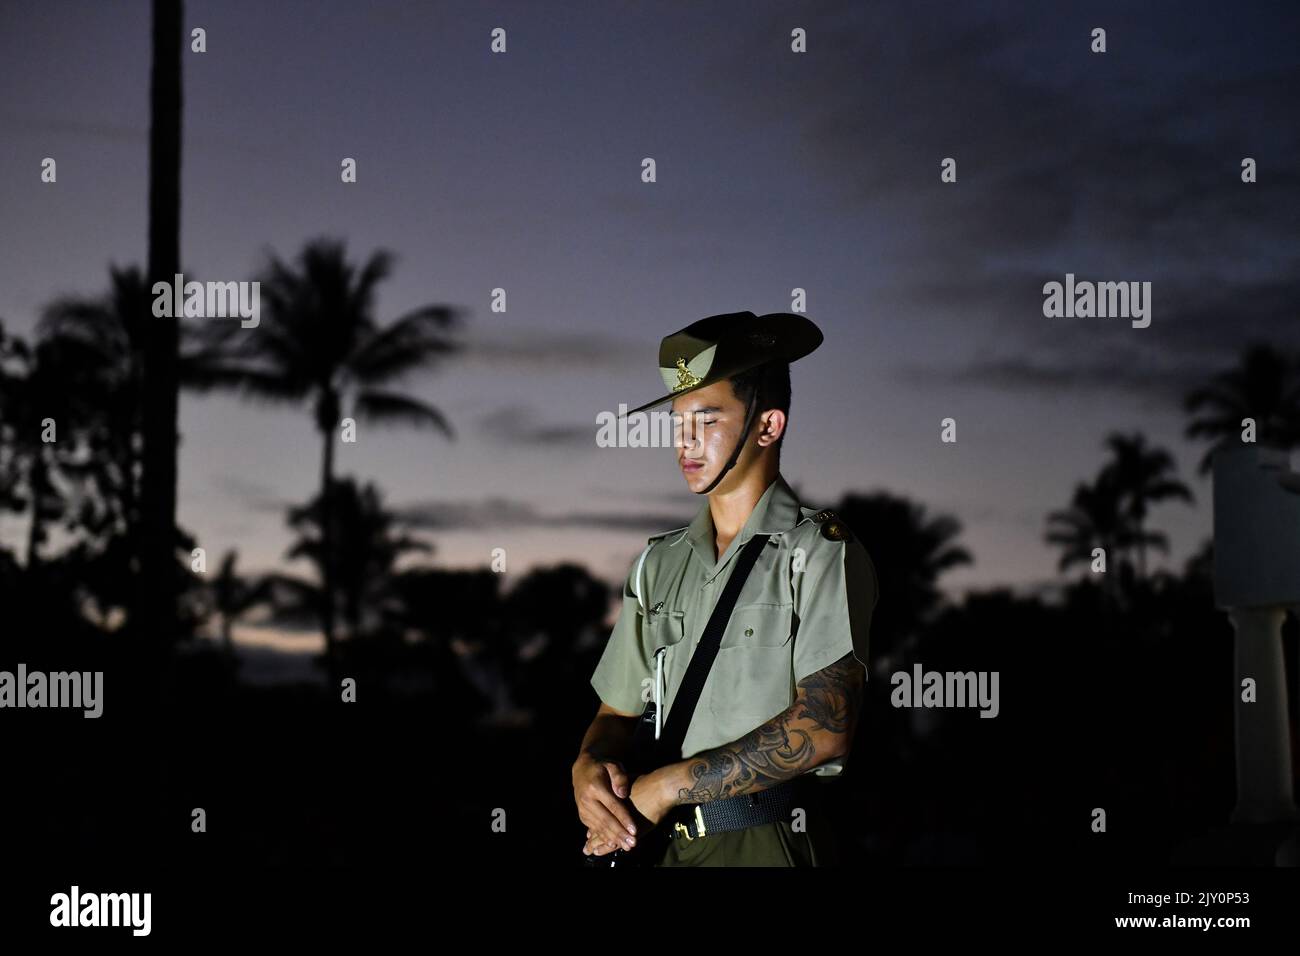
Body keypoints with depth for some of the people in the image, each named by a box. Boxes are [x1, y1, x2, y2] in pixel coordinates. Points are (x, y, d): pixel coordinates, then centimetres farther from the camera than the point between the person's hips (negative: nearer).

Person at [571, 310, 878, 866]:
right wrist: (588, 768, -9)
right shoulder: (660, 563, 10)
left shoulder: (821, 553, -8)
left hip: (766, 845, -5)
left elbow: (822, 730, -18)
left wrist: (664, 787, -16)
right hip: (664, 845, 5)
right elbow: (618, 712, 14)